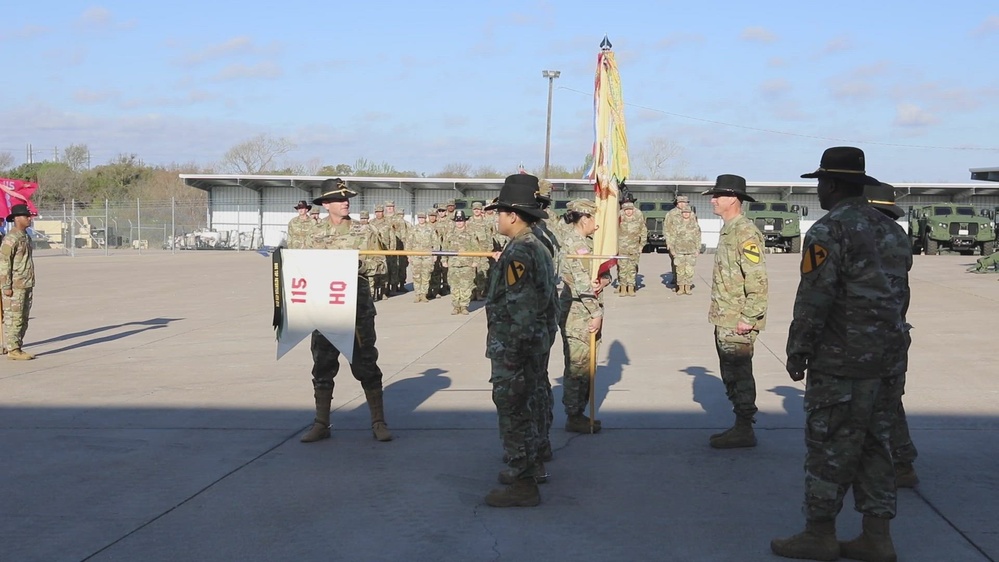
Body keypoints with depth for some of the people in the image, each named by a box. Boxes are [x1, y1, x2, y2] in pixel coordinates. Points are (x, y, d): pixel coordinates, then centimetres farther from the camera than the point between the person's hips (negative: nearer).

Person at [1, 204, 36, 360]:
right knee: (13, 318, -5)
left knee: (23, 319, 13)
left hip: (26, 285, 9)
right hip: (15, 287, -9)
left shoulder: (25, 236, 15)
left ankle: (18, 348, 19)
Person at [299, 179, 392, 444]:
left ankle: (378, 422, 7)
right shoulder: (315, 234, 7)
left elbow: (377, 262, -2)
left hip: (357, 303, -1)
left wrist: (357, 264, -18)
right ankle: (321, 423, 14)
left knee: (365, 362, 1)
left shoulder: (362, 232, 3)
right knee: (323, 365, 5)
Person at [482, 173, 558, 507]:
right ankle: (531, 465, 36)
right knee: (525, 406, 22)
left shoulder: (517, 254, -20)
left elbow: (518, 309, -24)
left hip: (512, 348, -10)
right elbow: (547, 299, 17)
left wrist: (510, 351, -20)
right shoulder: (540, 247, 10)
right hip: (536, 344, 10)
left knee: (512, 410, -2)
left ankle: (522, 485, 3)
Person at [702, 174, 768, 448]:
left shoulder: (746, 233, -16)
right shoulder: (728, 231, 15)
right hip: (724, 320, 10)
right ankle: (740, 427, 23)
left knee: (739, 374, -4)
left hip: (737, 323, -10)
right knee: (730, 374, 15)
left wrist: (749, 318, -22)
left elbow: (757, 280, -21)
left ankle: (744, 431, 3)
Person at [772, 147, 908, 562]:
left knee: (829, 449, 1)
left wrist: (797, 350, -9)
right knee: (873, 447, 13)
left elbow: (814, 297, -17)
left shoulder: (830, 230, -13)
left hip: (842, 361, -8)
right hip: (888, 359, 8)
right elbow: (900, 294, 16)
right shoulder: (892, 231, 13)